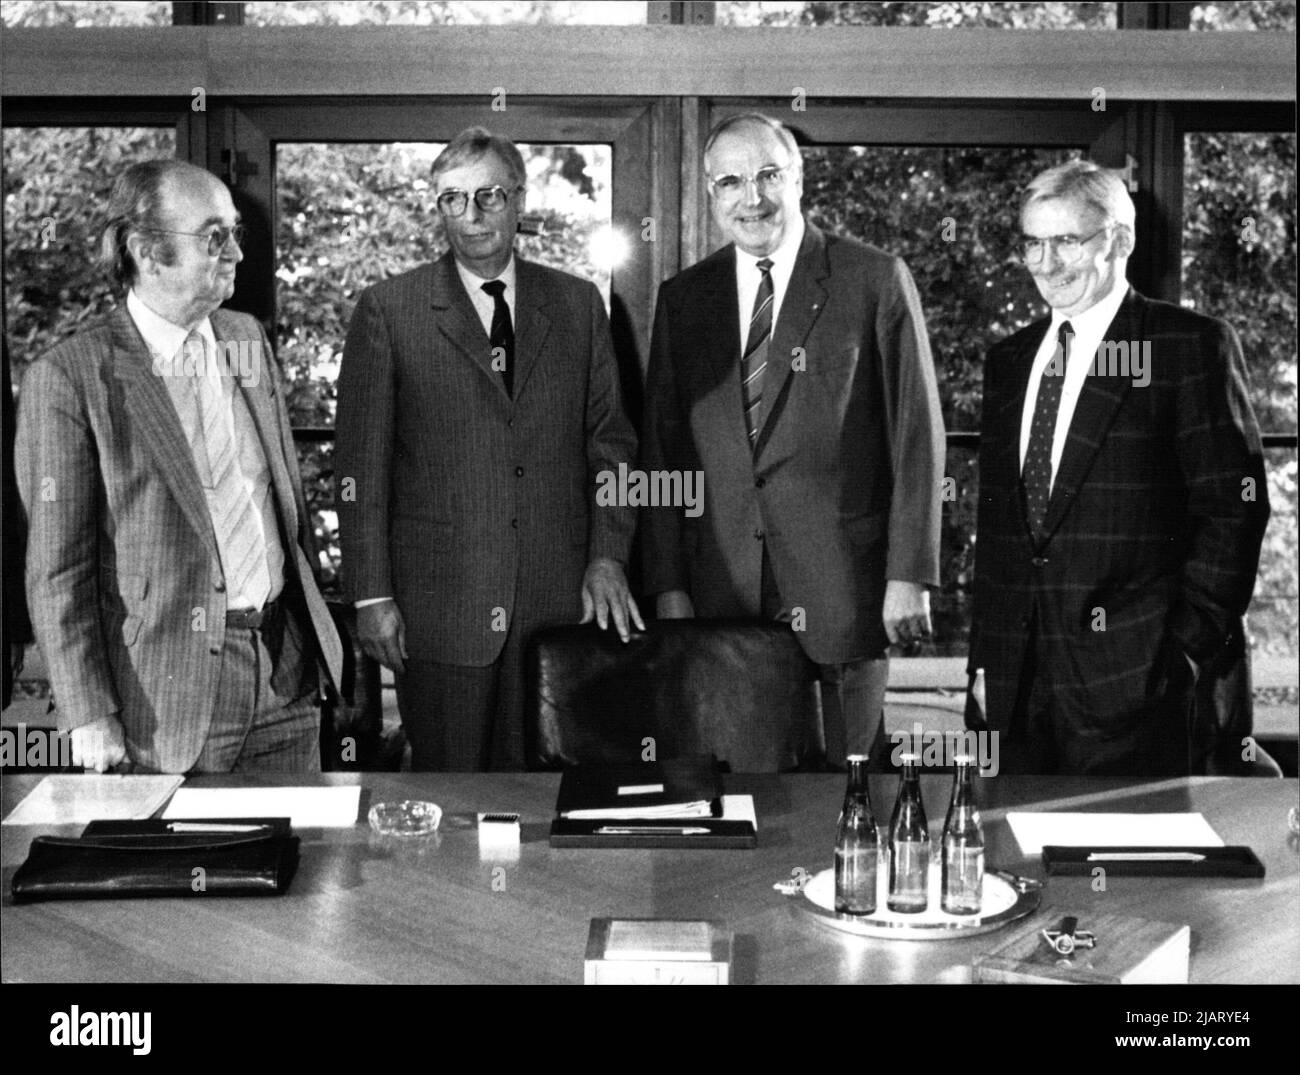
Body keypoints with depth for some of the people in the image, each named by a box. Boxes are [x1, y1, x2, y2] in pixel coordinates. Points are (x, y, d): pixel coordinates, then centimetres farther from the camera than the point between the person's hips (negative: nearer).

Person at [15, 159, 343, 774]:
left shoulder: (248, 338, 9)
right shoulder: (69, 378, -9)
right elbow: (57, 569, -9)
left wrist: (313, 625, 14)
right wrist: (89, 716, -12)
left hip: (287, 677, 5)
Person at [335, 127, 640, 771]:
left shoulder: (577, 304, 10)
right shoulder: (388, 310, 2)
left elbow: (610, 440, 11)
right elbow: (360, 464, 0)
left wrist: (607, 556, 0)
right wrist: (371, 596, -5)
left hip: (559, 600, 2)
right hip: (437, 609, -2)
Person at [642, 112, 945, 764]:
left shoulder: (877, 281, 1)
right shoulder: (682, 299, 10)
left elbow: (917, 435, -1)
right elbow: (663, 448, 9)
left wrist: (909, 576, -6)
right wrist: (668, 585, 2)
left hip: (841, 585, -2)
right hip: (721, 591, 3)